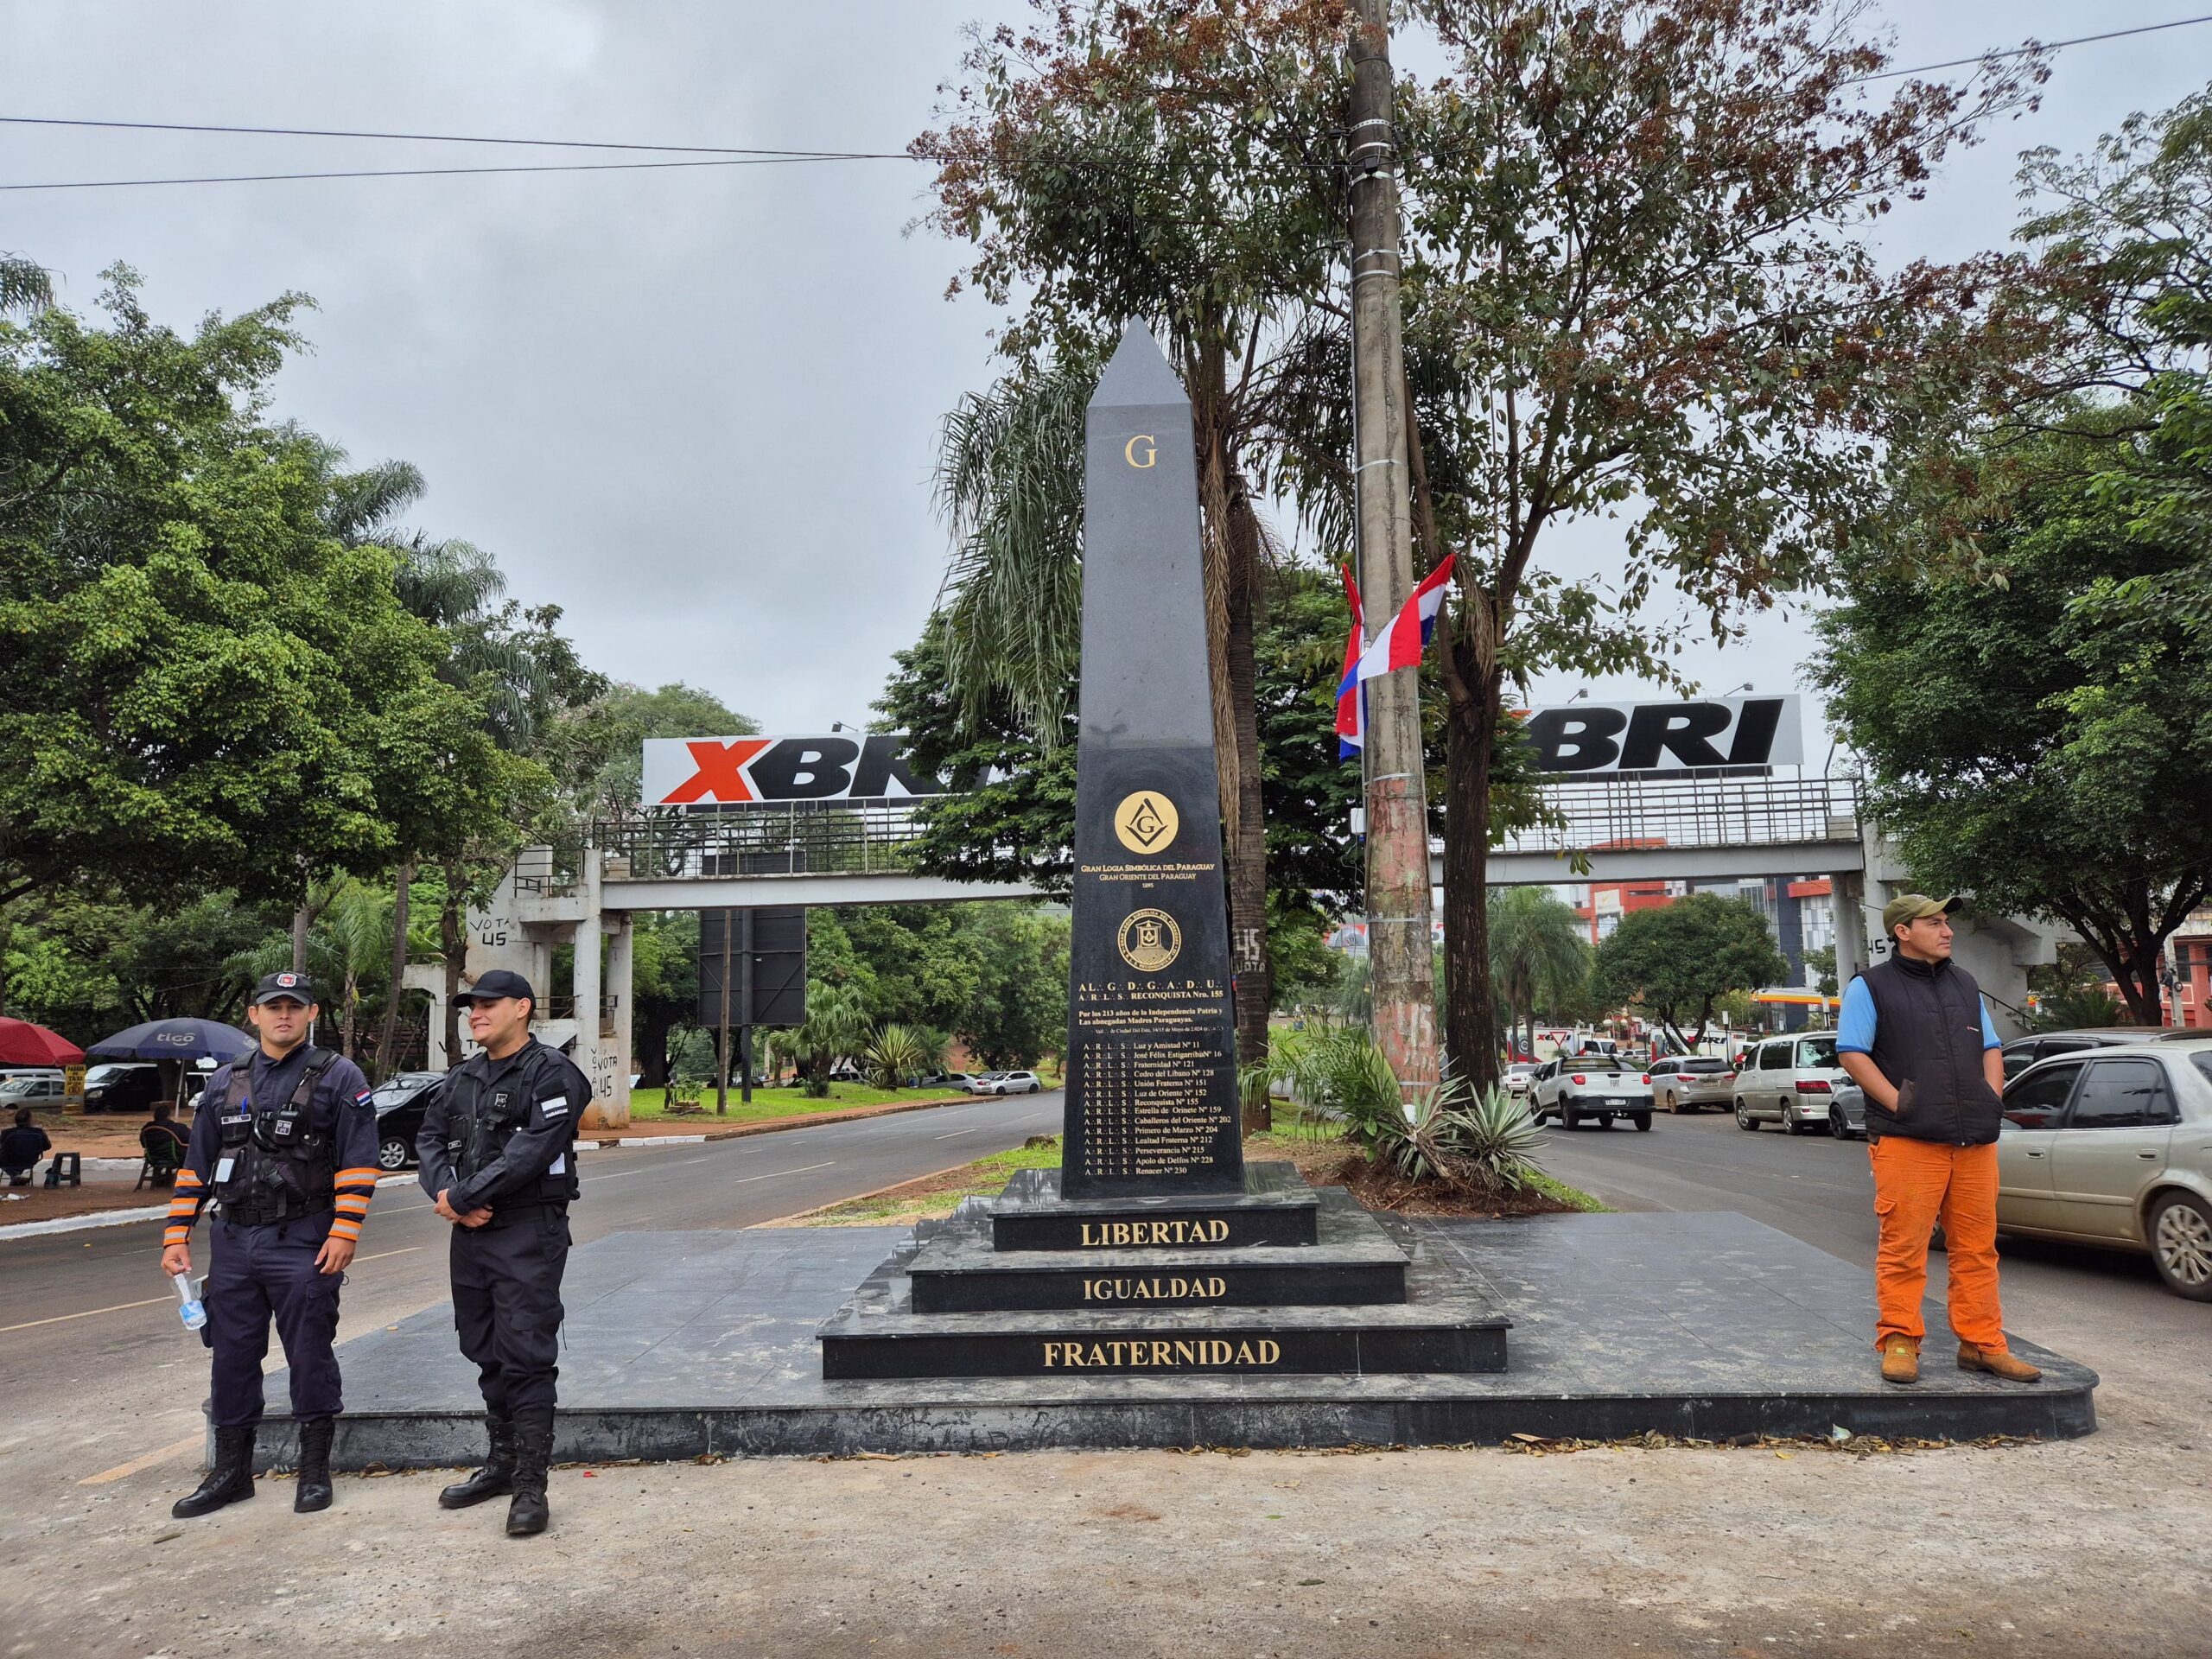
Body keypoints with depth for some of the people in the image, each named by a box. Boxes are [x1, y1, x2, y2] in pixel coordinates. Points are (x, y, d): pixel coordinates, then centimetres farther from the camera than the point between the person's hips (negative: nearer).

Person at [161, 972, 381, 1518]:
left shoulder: (339, 1077, -2)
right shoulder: (225, 1083, 12)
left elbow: (358, 1163, -7)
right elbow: (196, 1166, 15)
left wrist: (344, 1232, -14)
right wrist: (177, 1237, 10)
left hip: (303, 1246, -5)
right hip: (234, 1242, 5)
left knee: (310, 1355, 2)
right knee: (232, 1356, 10)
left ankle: (315, 1471, 15)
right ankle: (231, 1472, 24)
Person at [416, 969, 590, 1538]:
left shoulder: (551, 1073, -10)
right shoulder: (462, 1079, 15)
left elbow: (533, 1150, -20)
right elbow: (429, 1139, 10)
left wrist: (461, 1197, -16)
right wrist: (447, 1194, -9)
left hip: (529, 1235, -8)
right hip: (470, 1235, 8)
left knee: (527, 1358, -7)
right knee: (486, 1352, 16)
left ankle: (531, 1487, -1)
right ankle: (501, 1462, 30)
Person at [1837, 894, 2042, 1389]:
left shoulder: (1964, 984, 19)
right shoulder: (1871, 987, 1)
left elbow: (1990, 1048, 23)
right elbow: (1852, 1053, -5)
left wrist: (1992, 1100, 7)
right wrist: (1897, 1102, -14)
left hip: (1975, 1142, 6)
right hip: (1907, 1141, -5)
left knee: (1977, 1249, 9)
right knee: (1903, 1248, -3)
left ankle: (1981, 1343, 19)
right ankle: (1899, 1343, 6)